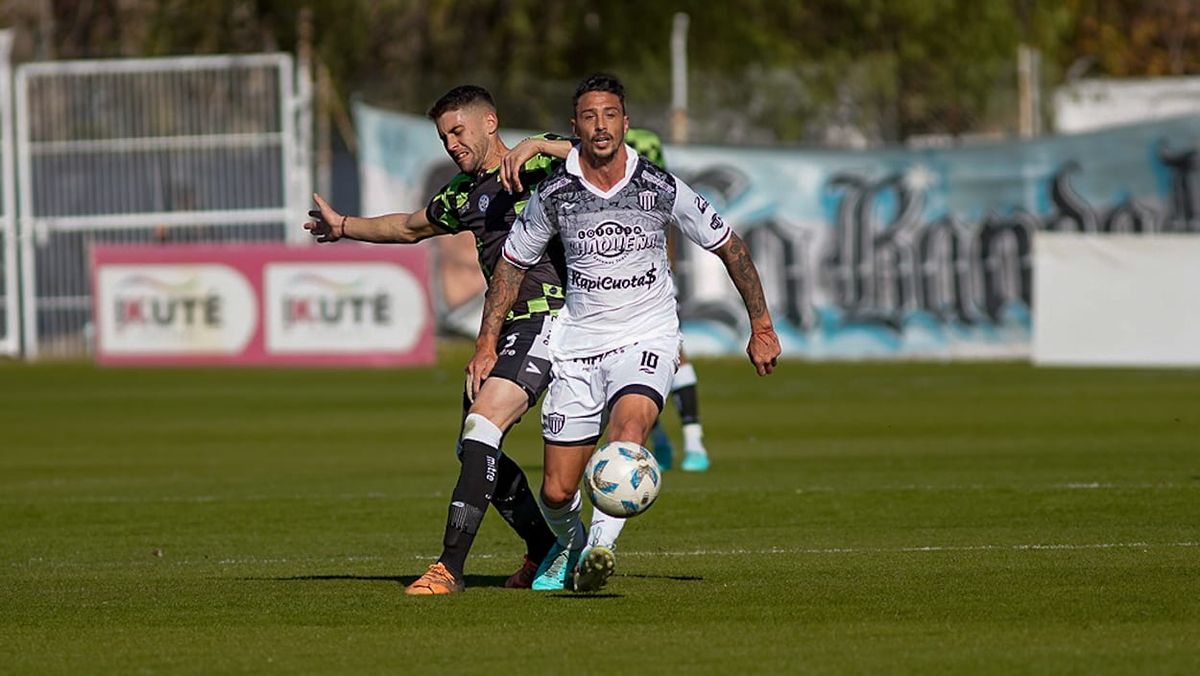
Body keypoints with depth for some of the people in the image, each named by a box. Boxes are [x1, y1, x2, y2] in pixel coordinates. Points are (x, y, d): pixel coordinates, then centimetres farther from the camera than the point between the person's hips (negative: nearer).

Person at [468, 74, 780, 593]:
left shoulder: (662, 190, -7)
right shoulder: (553, 195, -4)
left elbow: (727, 244, 6)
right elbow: (513, 263, 10)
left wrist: (761, 327, 10)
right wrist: (487, 343, 6)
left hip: (646, 338, -2)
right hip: (578, 344, 2)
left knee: (628, 429, -34)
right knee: (557, 492, 0)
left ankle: (600, 547, -39)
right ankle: (568, 545, 34)